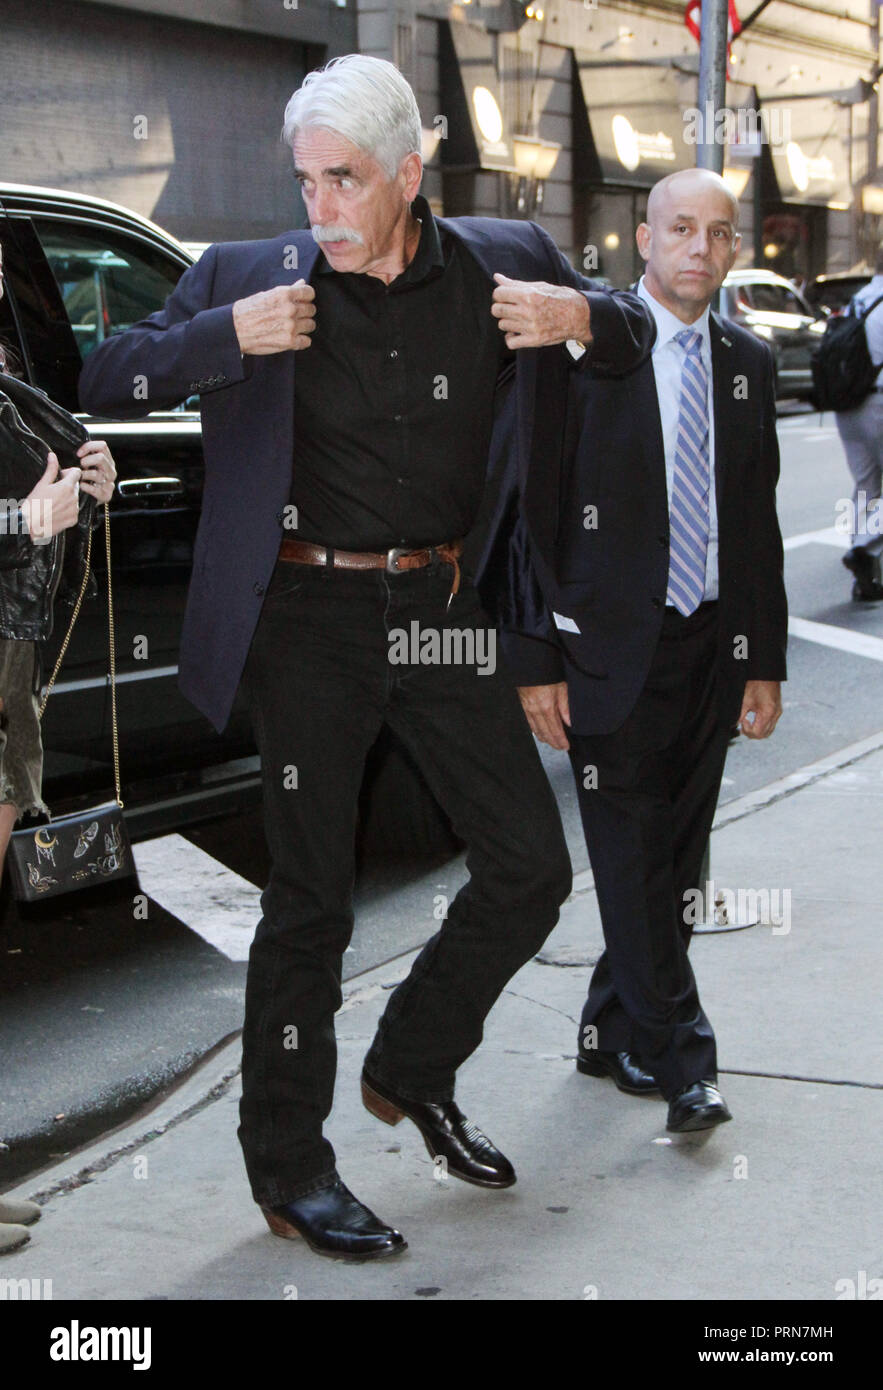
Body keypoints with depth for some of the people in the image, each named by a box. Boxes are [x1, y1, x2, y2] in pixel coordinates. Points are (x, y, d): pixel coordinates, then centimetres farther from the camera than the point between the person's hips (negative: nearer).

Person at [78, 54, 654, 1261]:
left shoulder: (504, 264, 2)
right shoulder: (249, 278, -4)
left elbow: (639, 335, 16)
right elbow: (102, 386, -3)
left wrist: (581, 317, -7)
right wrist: (226, 339, -19)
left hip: (443, 611, 4)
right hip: (312, 619, -3)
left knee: (531, 868, 7)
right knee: (310, 902, 2)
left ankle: (412, 1069, 30)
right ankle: (288, 1170, 15)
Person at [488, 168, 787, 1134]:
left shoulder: (747, 364, 10)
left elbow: (759, 523, 14)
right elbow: (533, 514, -7)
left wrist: (765, 659, 10)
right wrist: (535, 660, -11)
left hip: (711, 647, 5)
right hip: (610, 647, -5)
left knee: (674, 859, 10)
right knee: (634, 856, -5)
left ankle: (612, 1036, 23)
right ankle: (677, 1056, 1)